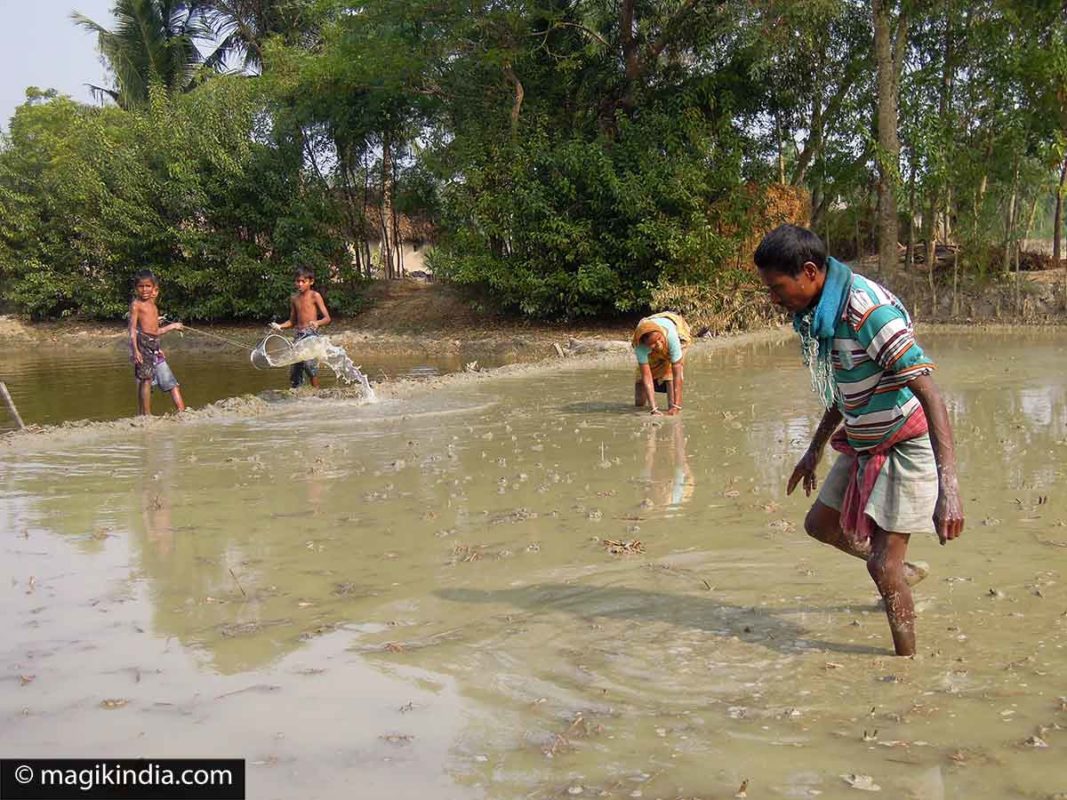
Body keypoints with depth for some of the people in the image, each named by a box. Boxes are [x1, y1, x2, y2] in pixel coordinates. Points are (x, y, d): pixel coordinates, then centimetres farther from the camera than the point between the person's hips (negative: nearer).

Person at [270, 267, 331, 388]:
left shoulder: (315, 296, -4)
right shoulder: (294, 298, 13)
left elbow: (327, 318, -7)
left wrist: (317, 323, -28)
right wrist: (280, 326, 4)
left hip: (311, 334, -6)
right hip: (299, 335, 6)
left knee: (309, 363, -23)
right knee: (294, 367, 4)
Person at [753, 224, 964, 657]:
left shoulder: (869, 310, -29)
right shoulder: (820, 311, 0)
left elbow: (929, 393, -33)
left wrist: (948, 486, -39)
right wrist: (814, 450, 23)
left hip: (908, 446, -9)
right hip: (864, 443, 9)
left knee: (883, 565, -8)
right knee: (820, 524, 19)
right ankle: (903, 572, 39)